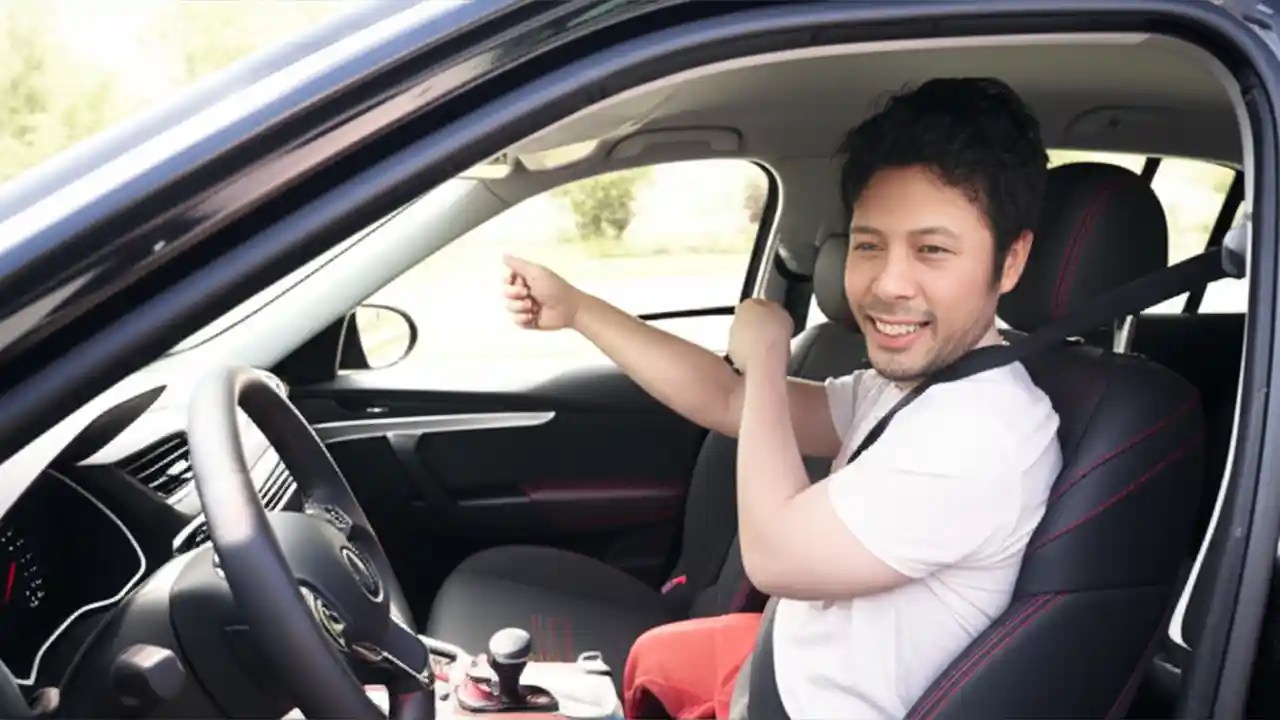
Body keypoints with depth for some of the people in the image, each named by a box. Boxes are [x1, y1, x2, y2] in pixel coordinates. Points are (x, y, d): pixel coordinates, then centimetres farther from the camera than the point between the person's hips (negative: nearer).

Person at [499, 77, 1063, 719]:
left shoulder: (982, 432, -32)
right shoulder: (913, 384, -2)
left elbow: (774, 552, -30)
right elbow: (732, 402, 4)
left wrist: (766, 354, -18)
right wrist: (575, 309, 4)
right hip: (796, 655, 9)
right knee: (653, 658, 31)